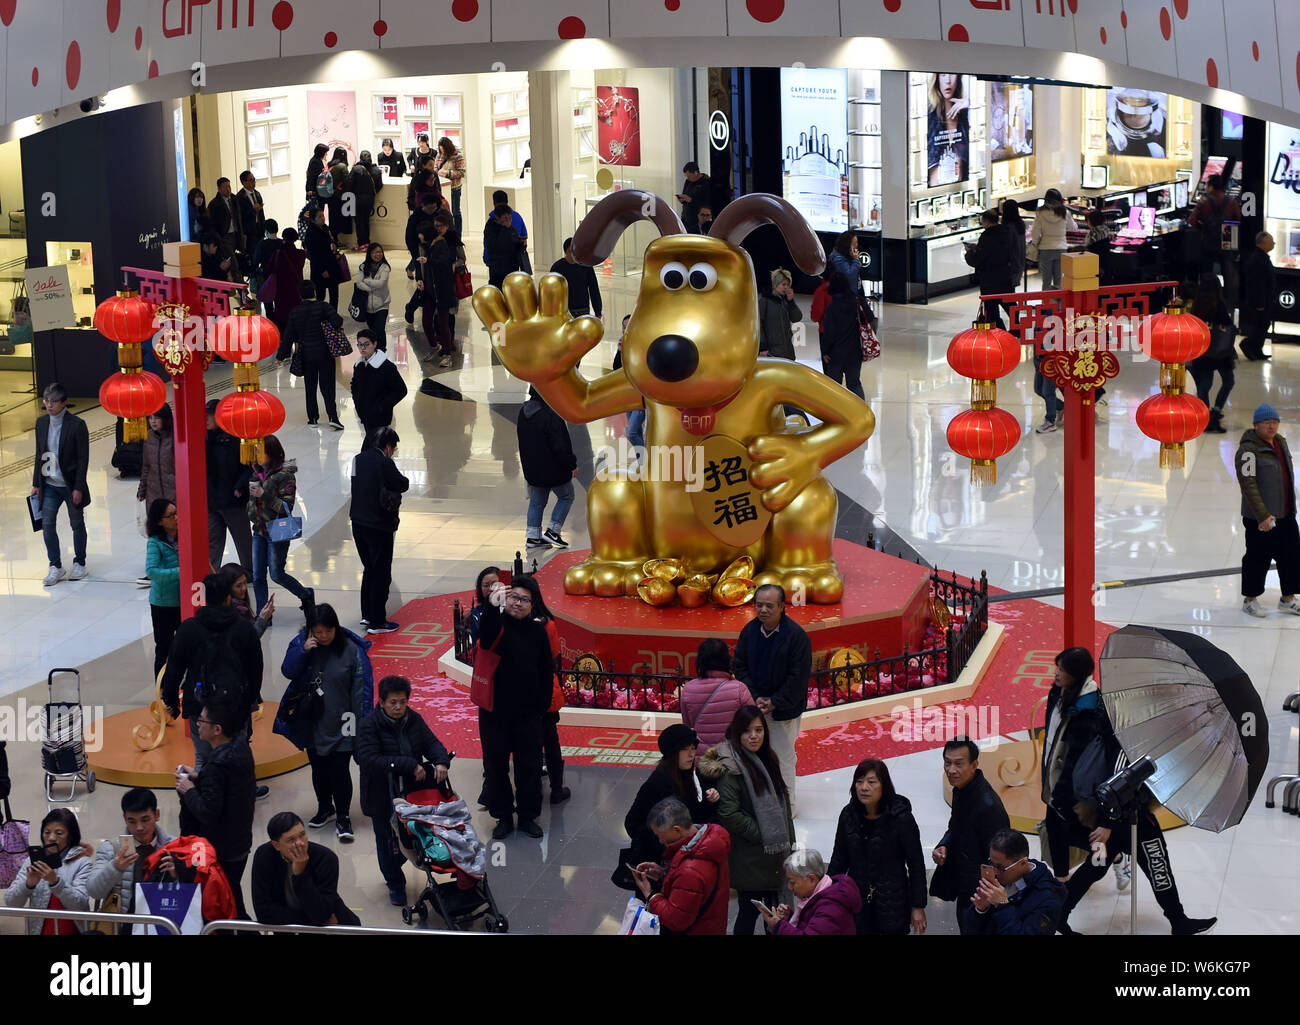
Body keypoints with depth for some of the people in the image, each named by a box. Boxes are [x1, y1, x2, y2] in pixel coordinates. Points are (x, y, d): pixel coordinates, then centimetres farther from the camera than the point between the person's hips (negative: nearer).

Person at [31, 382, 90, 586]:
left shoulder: (77, 425, -14)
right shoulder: (41, 422, 2)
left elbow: (83, 458, -12)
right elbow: (39, 454, 9)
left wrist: (78, 488, -14)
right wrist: (36, 483, 8)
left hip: (70, 485, -4)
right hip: (50, 485, 4)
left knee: (77, 525, 9)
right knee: (47, 525, -1)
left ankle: (79, 564, 25)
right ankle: (56, 567, 9)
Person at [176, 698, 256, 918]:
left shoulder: (217, 766, -29)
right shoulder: (241, 747, -2)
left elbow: (208, 813, -30)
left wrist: (189, 790, -15)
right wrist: (199, 777, 5)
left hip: (220, 853, -9)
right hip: (240, 843, 9)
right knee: (233, 900, 23)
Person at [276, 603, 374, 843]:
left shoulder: (351, 649, -13)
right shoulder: (302, 643, -3)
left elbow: (361, 688, -10)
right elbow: (287, 671, -6)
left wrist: (359, 723, -12)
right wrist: (303, 651, -22)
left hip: (340, 725, -4)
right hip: (313, 723, 4)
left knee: (340, 770, -4)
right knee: (318, 769, 17)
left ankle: (343, 818, 8)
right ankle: (325, 809, 35)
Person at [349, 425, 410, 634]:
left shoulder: (359, 459, 4)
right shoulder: (384, 463, -19)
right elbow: (404, 485, -13)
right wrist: (395, 484, 7)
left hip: (358, 523, 8)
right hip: (379, 526, -8)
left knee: (369, 570, 22)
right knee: (381, 575, 4)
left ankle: (367, 614, 28)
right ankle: (377, 622, 9)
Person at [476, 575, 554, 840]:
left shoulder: (537, 631, 3)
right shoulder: (496, 623, -6)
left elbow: (547, 671, 9)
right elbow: (486, 639, -31)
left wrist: (543, 704, 2)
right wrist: (493, 607, -45)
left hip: (528, 712, 2)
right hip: (495, 711, -2)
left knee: (529, 766, 7)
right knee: (496, 765, 6)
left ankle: (528, 816, 21)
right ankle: (503, 816, 20)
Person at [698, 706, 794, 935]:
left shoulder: (766, 759, 9)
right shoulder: (731, 768, -17)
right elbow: (729, 814, -22)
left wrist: (787, 841, 14)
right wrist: (761, 835, -17)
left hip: (773, 853, 8)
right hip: (749, 857, -8)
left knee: (773, 907, 14)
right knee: (750, 909, 0)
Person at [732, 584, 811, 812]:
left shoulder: (796, 635, -15)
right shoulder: (749, 631, -1)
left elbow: (799, 677, -14)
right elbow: (739, 666, 5)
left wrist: (774, 703, -14)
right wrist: (755, 698, -7)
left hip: (784, 708, -4)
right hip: (755, 706, 4)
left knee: (783, 757, 1)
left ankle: (786, 806, 14)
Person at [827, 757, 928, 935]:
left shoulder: (901, 818, -14)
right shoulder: (849, 815, -2)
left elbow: (916, 865, -8)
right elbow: (838, 860, 8)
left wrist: (918, 907, -7)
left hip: (892, 906, -3)